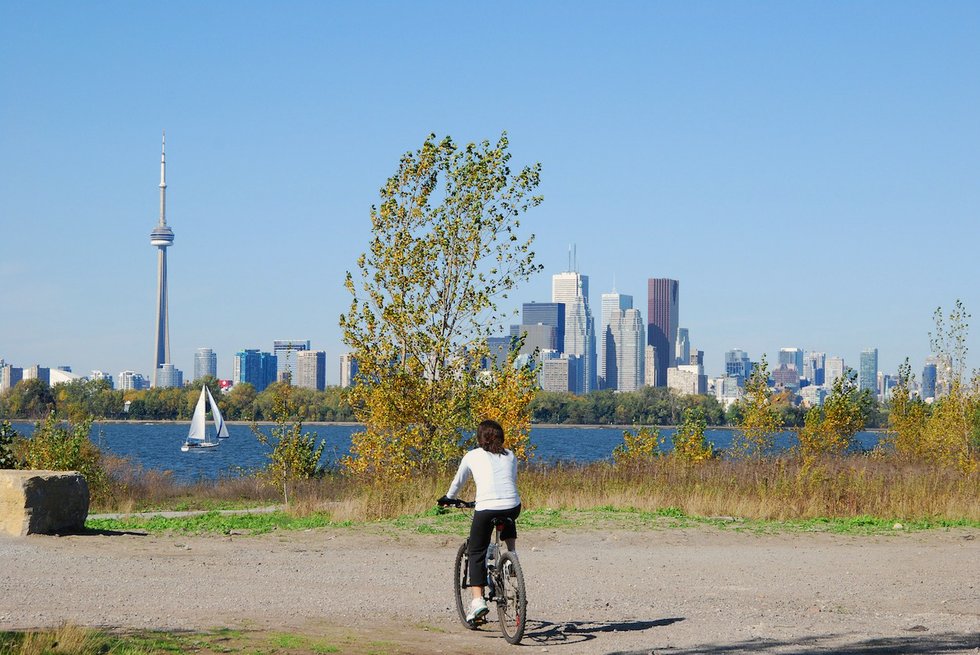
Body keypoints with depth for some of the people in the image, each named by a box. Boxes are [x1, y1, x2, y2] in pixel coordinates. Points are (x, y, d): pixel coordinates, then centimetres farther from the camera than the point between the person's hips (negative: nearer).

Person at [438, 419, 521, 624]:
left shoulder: (472, 456, 12)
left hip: (486, 509, -3)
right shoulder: (510, 456, 19)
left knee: (476, 553, 10)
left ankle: (478, 600, -4)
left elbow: (458, 481, 24)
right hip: (512, 507, 3)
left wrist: (448, 498, 44)